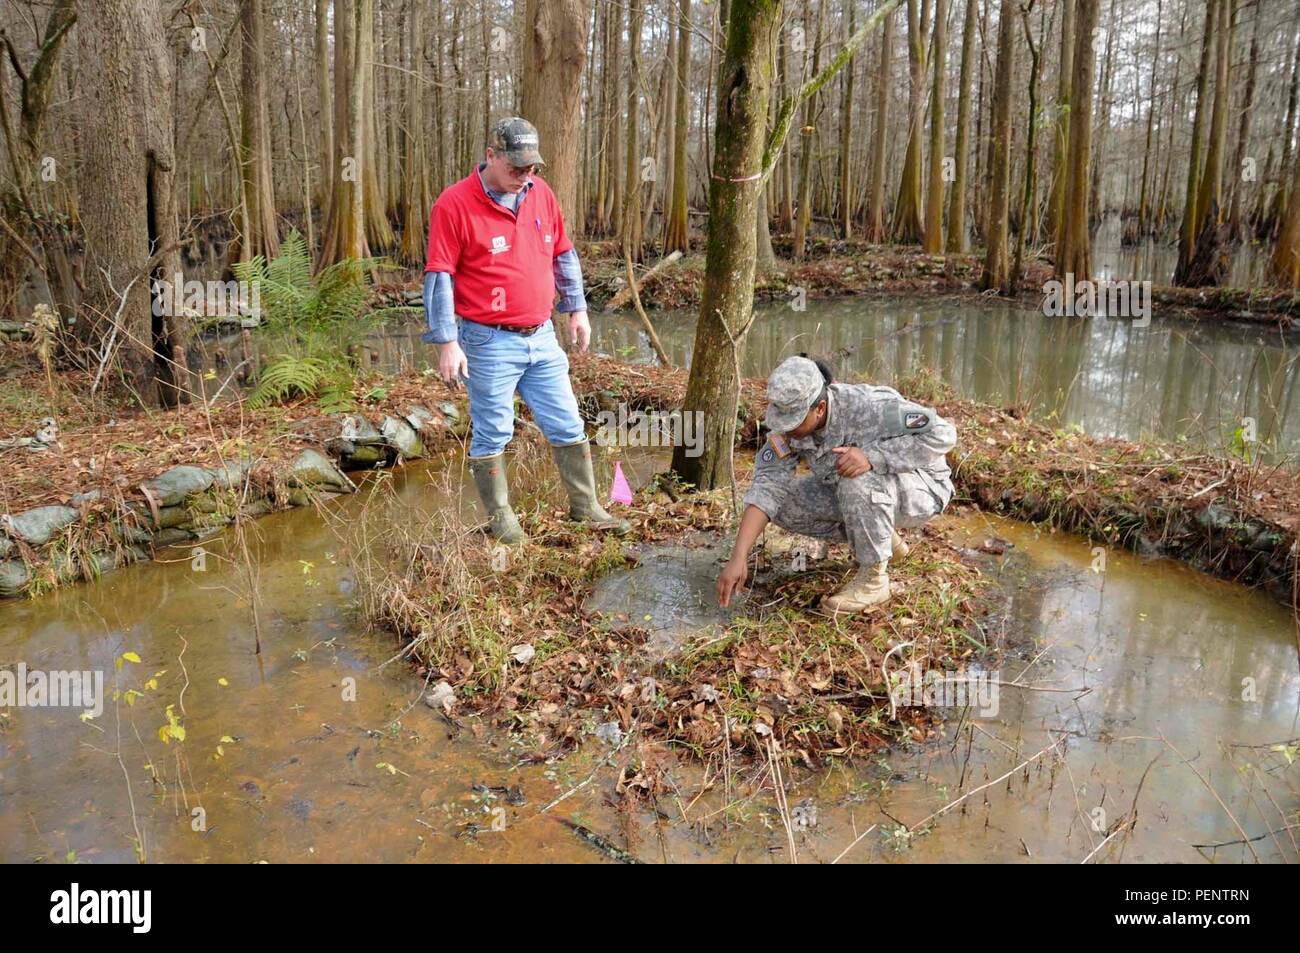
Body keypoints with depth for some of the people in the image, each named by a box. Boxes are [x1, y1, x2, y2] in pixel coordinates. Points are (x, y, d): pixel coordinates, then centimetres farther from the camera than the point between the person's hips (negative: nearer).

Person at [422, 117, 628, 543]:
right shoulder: (454, 204, -11)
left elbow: (563, 255, 18)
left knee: (569, 427, 11)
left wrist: (577, 308, 17)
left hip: (542, 336, 6)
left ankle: (586, 506, 25)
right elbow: (438, 278, -12)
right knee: (492, 435, 5)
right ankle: (499, 516, 22)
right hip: (490, 343, -5)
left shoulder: (541, 193, 6)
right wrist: (447, 343, -15)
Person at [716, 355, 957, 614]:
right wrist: (738, 557, -31)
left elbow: (942, 433, -34)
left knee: (859, 481, -37)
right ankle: (880, 538, 7)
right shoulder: (791, 422, -17)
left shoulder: (866, 408, -34)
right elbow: (767, 486, -22)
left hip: (919, 489, -6)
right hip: (857, 493, 7)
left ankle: (873, 579, -16)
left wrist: (871, 455, -45)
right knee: (785, 504, -9)